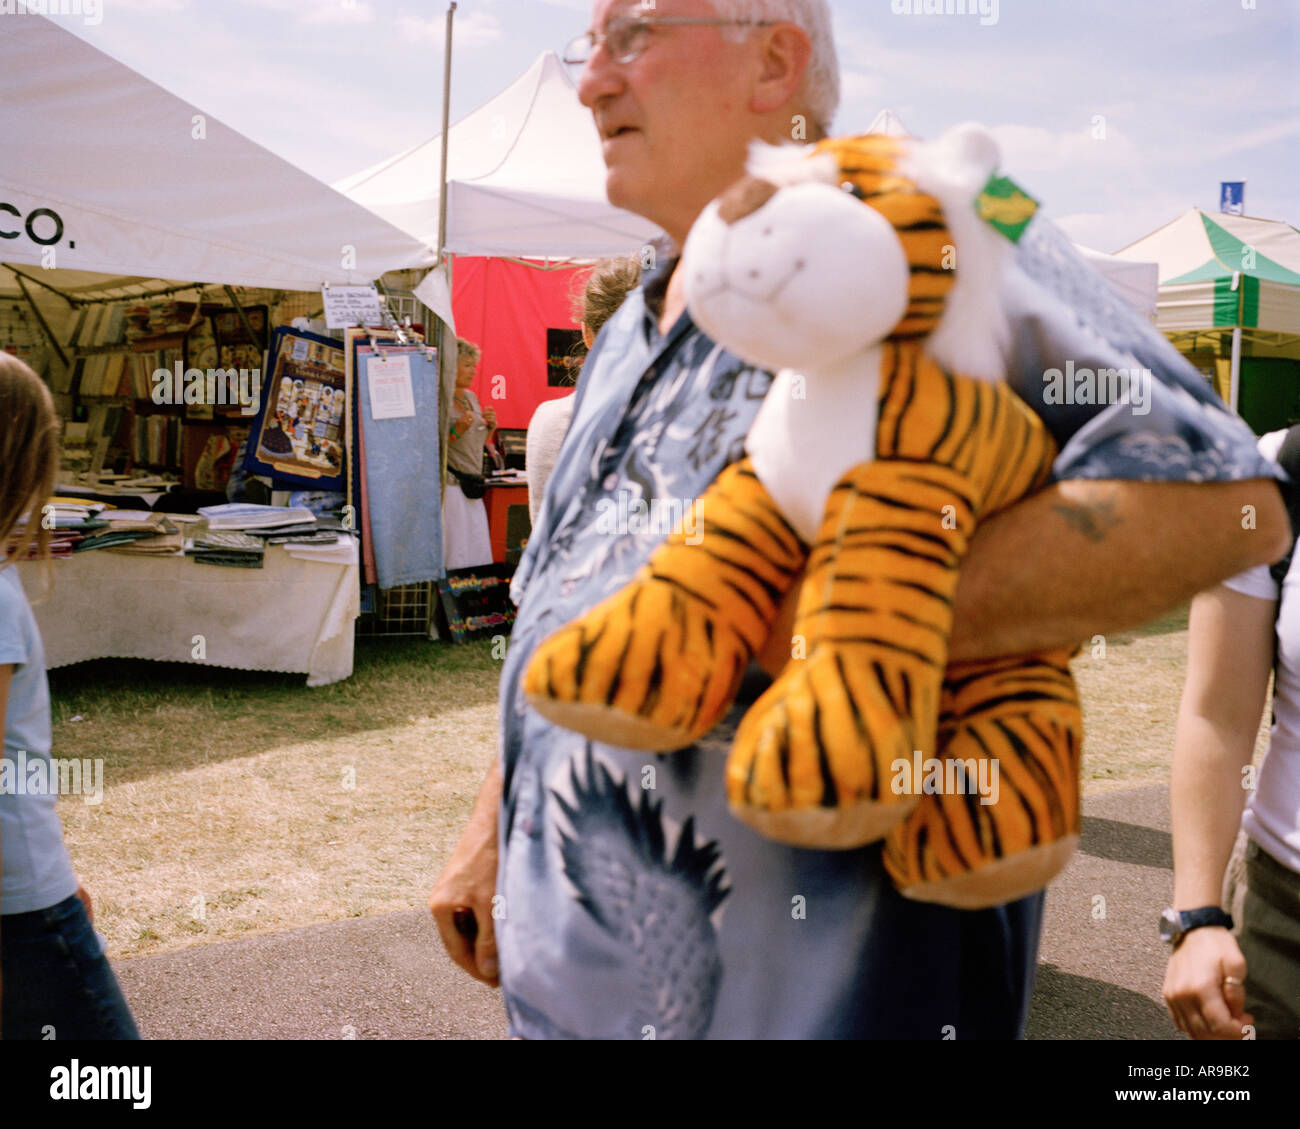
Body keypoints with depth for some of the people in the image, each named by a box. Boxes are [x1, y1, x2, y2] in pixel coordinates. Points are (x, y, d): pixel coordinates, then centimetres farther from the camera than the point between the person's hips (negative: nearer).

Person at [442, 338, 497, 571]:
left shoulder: (471, 397, 14)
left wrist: (489, 426, 6)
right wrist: (456, 431, -23)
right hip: (450, 487, -8)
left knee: (478, 549, 10)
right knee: (454, 554, -7)